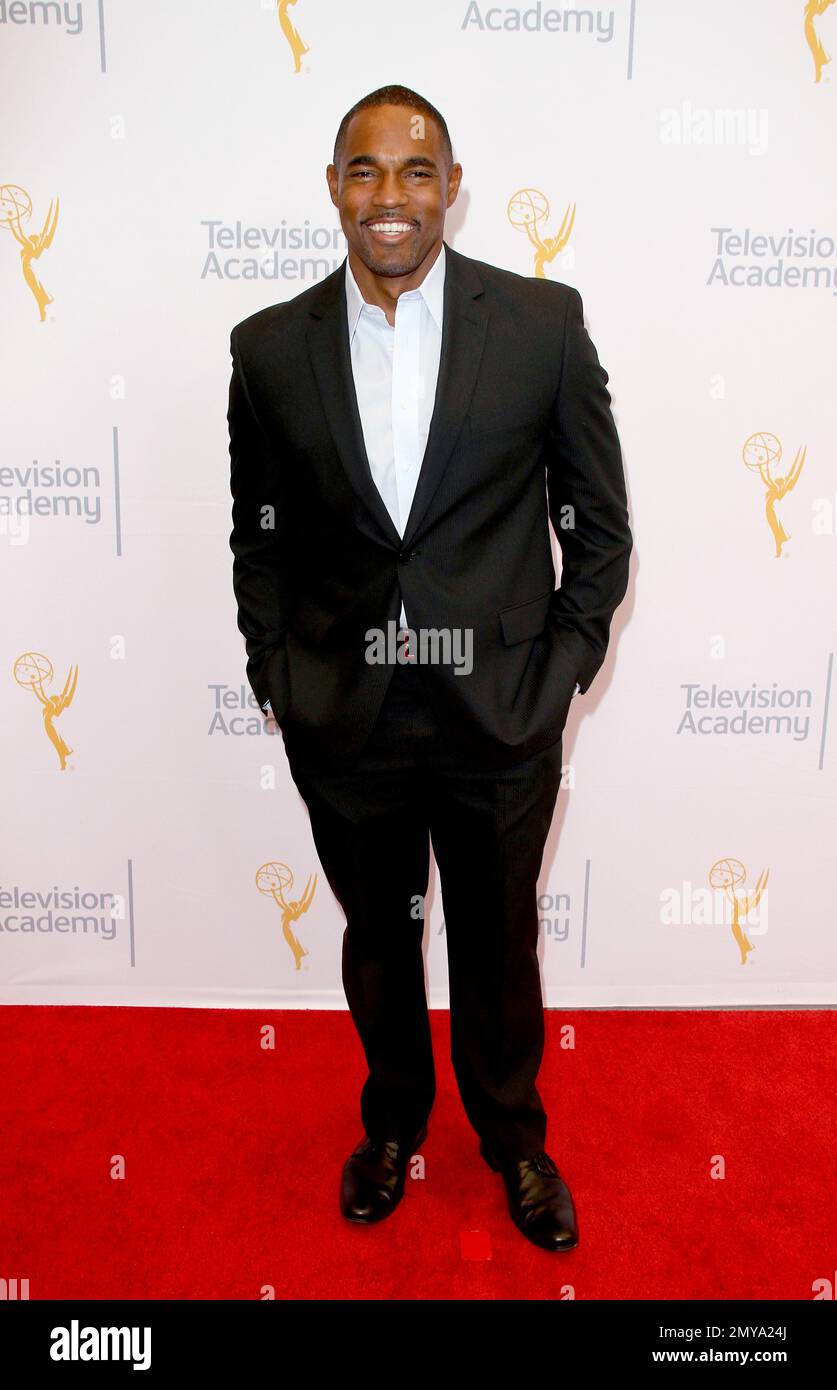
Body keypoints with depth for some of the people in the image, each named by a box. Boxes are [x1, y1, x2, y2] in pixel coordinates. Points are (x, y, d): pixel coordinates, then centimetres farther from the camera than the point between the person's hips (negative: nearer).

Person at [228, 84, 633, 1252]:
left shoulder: (544, 322, -5)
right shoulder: (271, 348, -1)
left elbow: (599, 522, 1)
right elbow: (259, 537, 7)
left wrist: (563, 665, -4)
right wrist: (278, 676, 2)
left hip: (501, 717, -1)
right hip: (344, 721, 2)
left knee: (499, 948, 18)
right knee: (377, 940, 21)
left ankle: (514, 1136, 47)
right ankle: (394, 1118, 50)